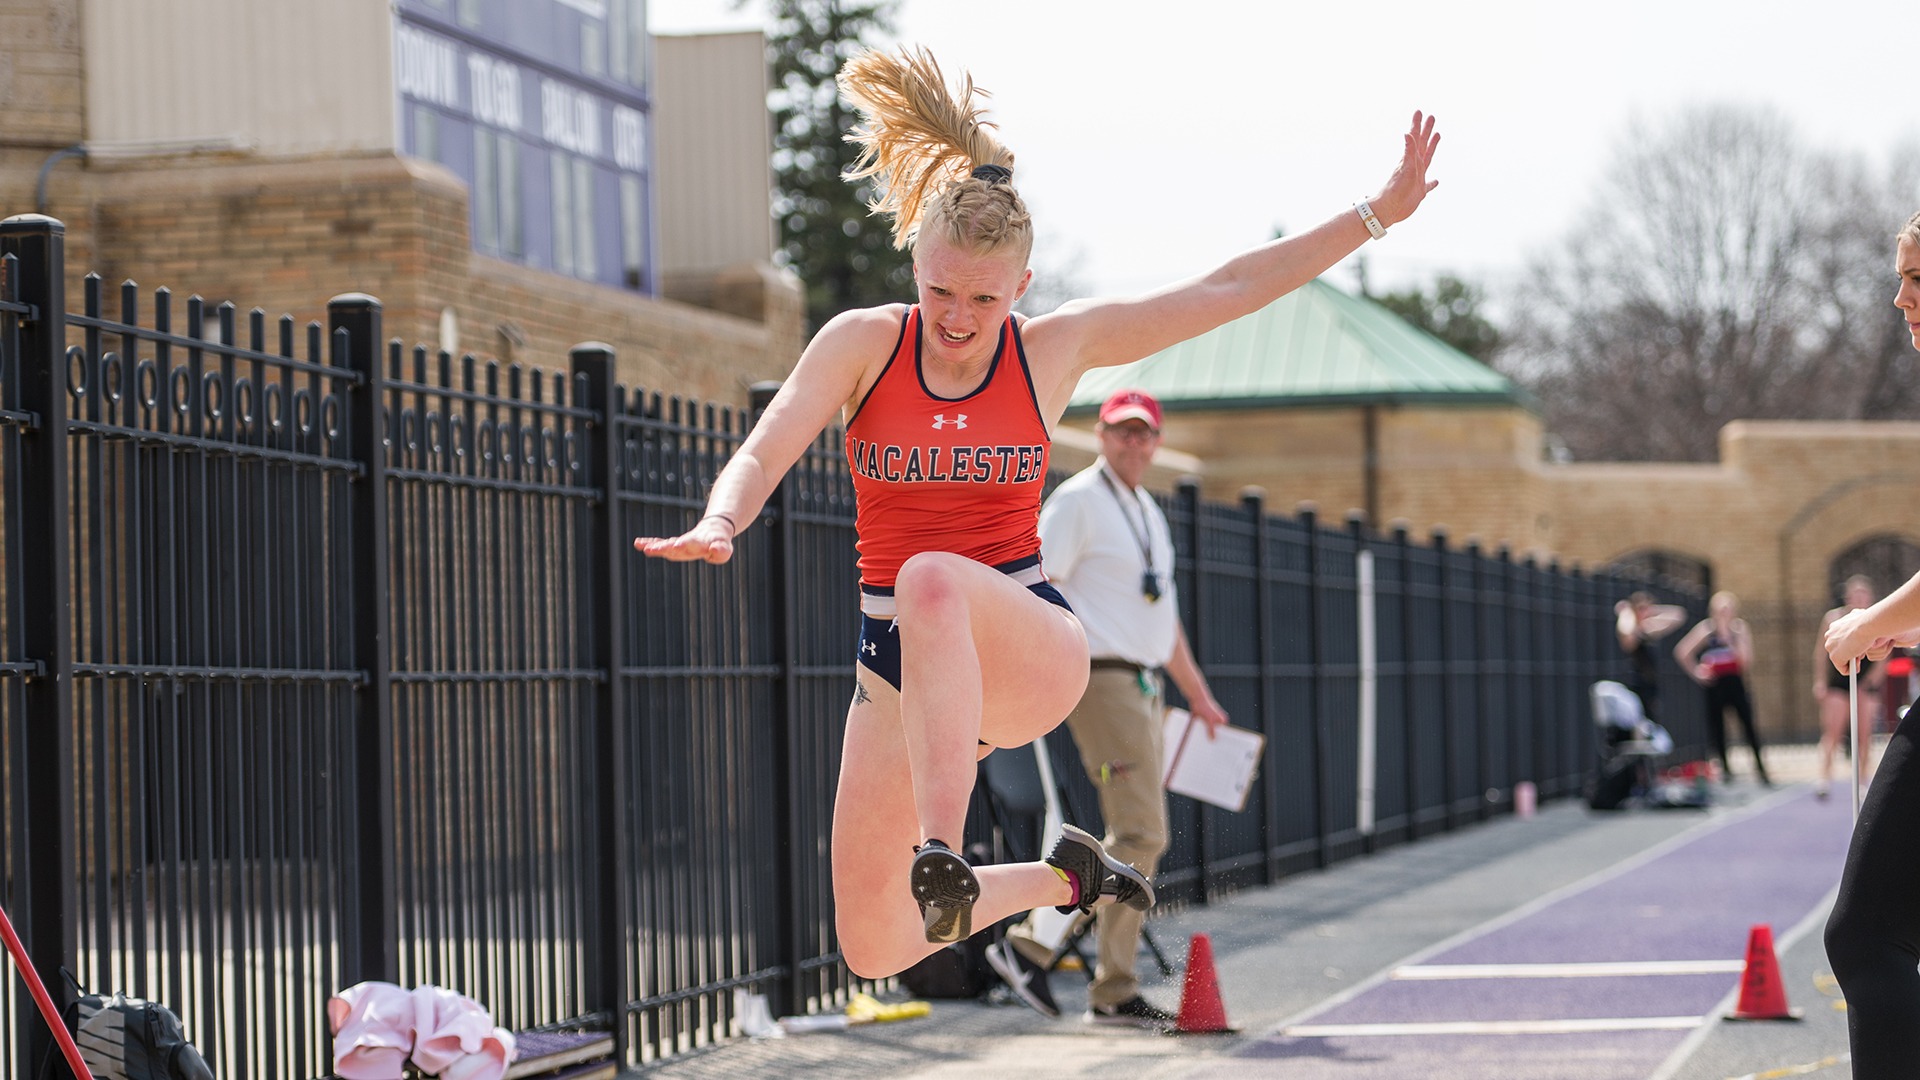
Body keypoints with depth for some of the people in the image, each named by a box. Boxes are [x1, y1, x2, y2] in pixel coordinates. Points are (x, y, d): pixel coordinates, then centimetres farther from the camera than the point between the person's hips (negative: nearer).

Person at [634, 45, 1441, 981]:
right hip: (901, 666, 3)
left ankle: (941, 857, -42)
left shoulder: (1056, 348, 0)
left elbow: (1229, 288, 3)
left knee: (932, 580, -39)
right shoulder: (860, 343, -1)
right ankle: (1058, 877, 30)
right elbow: (761, 456, -11)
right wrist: (719, 527, -34)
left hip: (1031, 648, -3)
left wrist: (1378, 213, -1)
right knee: (872, 951, 0)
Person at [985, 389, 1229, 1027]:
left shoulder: (1149, 514, 21)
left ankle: (1114, 992, 9)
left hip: (1143, 683, 9)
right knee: (1139, 832, -16)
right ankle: (1027, 945, -11)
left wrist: (1197, 692, 28)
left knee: (1139, 838, 6)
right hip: (1100, 679, -9)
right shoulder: (1076, 501, -6)